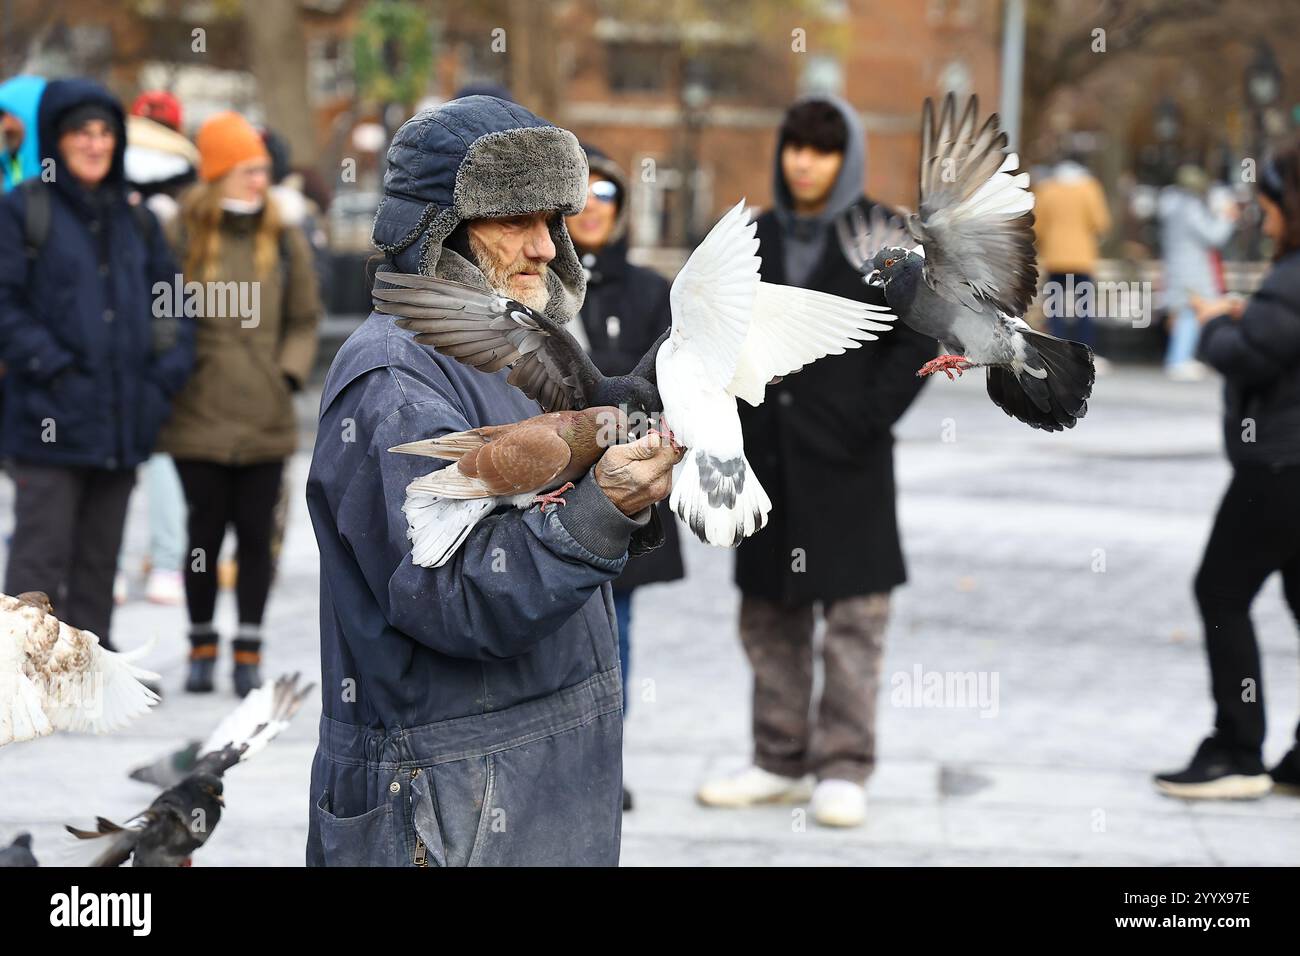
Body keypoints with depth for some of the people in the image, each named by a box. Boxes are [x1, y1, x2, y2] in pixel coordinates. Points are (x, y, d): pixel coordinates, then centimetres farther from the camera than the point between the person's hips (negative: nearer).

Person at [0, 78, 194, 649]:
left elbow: (170, 303, 18)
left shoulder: (136, 221, 15)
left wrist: (168, 373, 3)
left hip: (122, 422, 5)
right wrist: (51, 366, -17)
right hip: (49, 422, -5)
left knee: (99, 557, 13)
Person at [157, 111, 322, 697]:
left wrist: (290, 373, 0)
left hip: (266, 421, 2)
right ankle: (202, 647, 20)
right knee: (206, 533, 6)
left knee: (255, 534, 6)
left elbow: (304, 320, 12)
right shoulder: (182, 236, -3)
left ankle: (248, 652, 15)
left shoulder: (284, 242, 6)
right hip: (199, 419, -2)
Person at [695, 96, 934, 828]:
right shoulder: (757, 238, 11)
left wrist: (870, 418, -11)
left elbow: (918, 340, -3)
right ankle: (780, 761, 18)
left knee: (855, 615, -3)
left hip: (847, 463, -5)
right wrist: (730, 422, 5)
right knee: (771, 615, 9)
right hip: (769, 456, 5)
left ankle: (844, 769, 2)